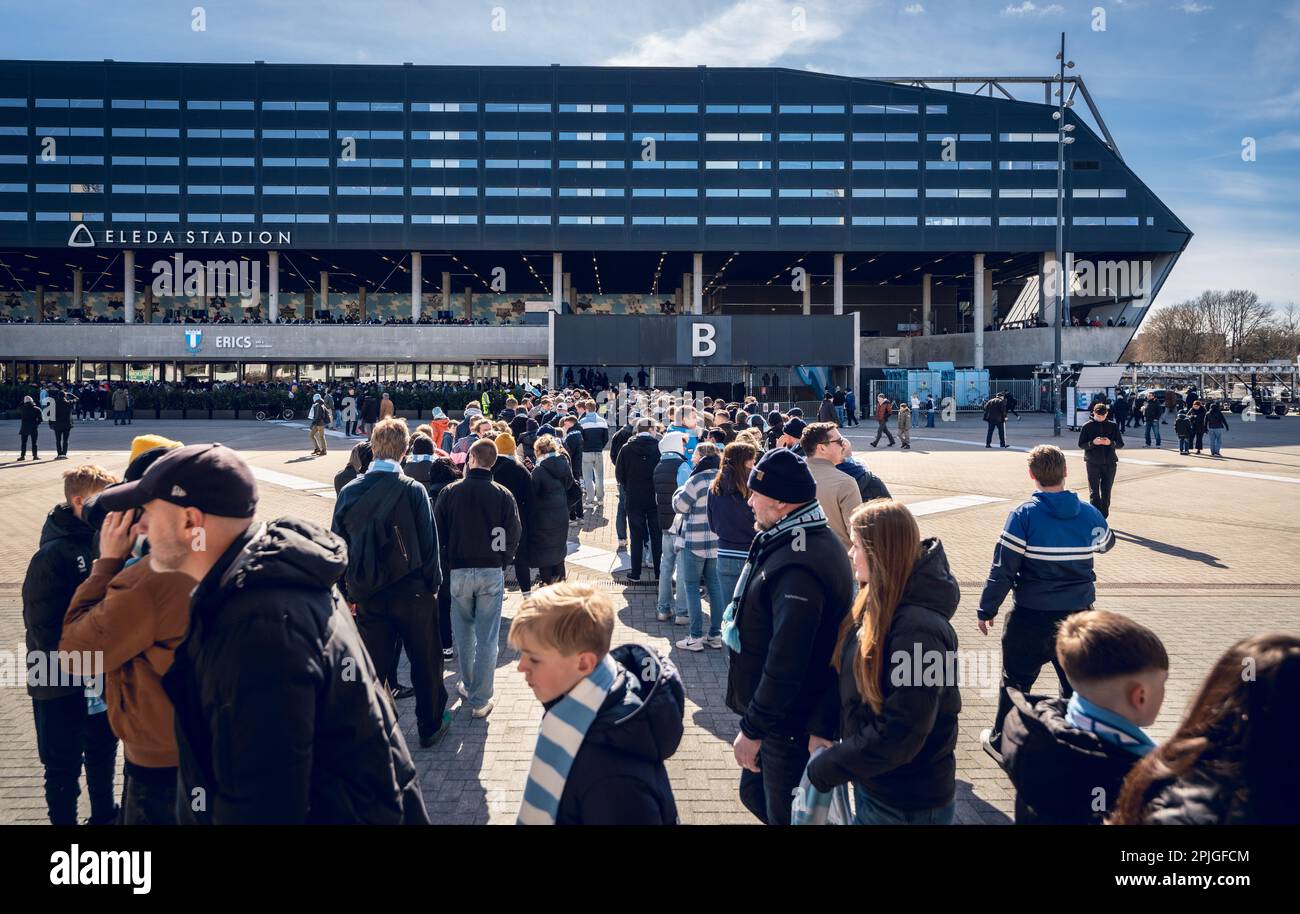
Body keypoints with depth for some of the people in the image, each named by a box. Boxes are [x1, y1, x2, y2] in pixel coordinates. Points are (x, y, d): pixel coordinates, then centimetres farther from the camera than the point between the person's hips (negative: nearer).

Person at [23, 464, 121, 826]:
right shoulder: (53, 554, -19)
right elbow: (43, 624, -18)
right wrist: (83, 660, -20)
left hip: (102, 675, 6)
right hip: (62, 683, -6)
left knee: (103, 752, 22)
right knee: (64, 765, 9)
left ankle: (105, 814, 40)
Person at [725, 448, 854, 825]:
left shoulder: (798, 567, -30)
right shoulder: (809, 541, 6)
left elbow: (786, 662, -30)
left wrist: (753, 729, -20)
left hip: (790, 724, -10)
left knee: (784, 812, 7)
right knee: (755, 795, 23)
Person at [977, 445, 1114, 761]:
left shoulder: (1024, 515, -16)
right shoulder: (1089, 514, -5)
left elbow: (1003, 568, -15)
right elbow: (1107, 543, 19)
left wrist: (987, 608, -5)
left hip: (1031, 617, -3)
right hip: (1078, 616, 3)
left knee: (1016, 680, 13)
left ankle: (1002, 741, 26)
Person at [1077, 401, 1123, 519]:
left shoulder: (1113, 426, 7)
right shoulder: (1087, 426, 2)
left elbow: (1120, 444, 7)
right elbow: (1081, 444, 1)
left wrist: (1110, 442, -14)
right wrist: (1093, 442, -17)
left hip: (1110, 463, 2)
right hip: (1093, 463, -2)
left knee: (1106, 493, 6)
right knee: (1094, 492, -5)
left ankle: (1103, 518, 15)